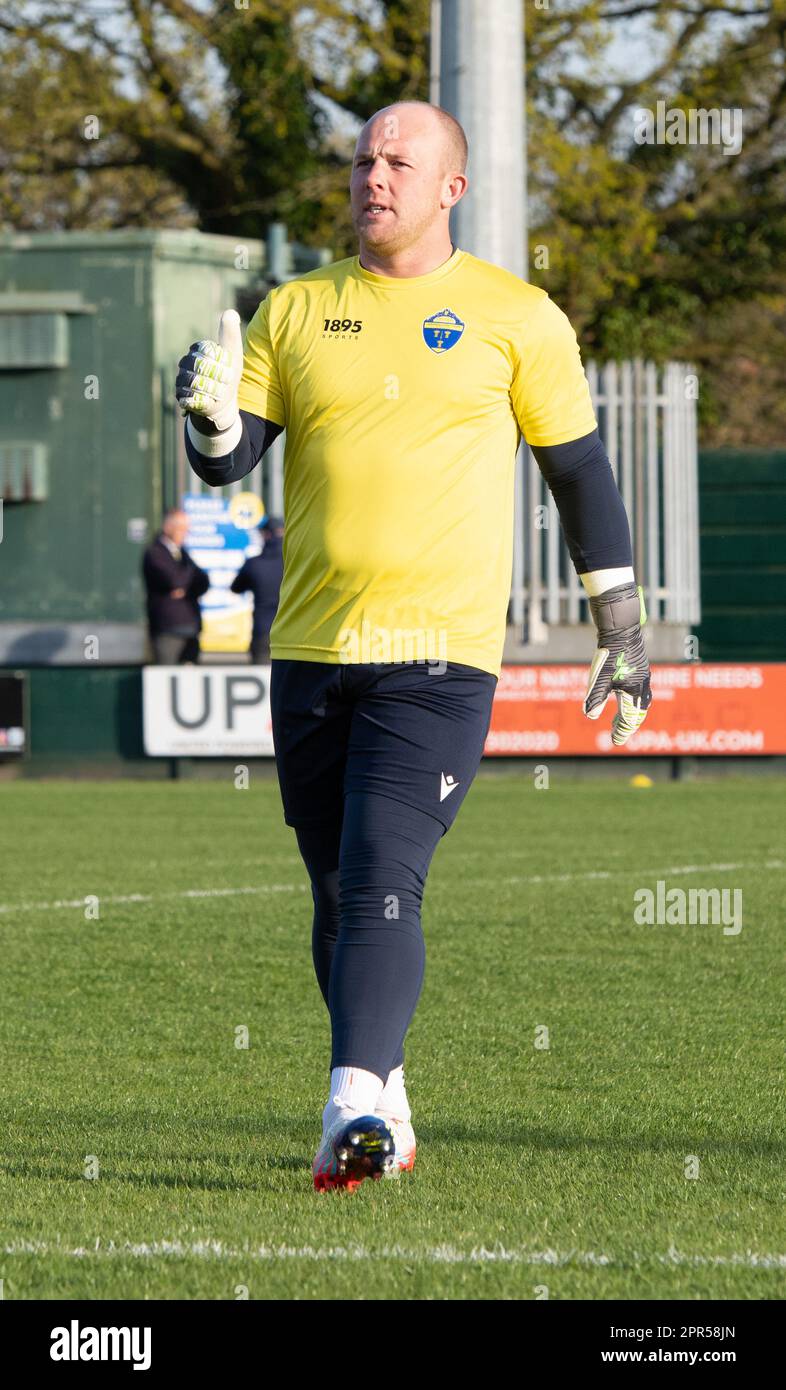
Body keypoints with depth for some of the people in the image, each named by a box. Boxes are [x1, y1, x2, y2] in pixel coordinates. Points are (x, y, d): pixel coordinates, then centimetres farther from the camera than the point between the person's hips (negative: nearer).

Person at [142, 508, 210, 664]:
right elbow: (172, 581, -18)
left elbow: (203, 581, 11)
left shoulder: (182, 553, 19)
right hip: (167, 629, -7)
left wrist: (186, 591, -7)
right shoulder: (153, 554, -5)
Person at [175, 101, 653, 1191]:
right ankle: (386, 1105, 24)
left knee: (383, 883, -19)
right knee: (339, 898, 10)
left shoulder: (515, 316, 3)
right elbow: (231, 462, 8)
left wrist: (621, 630, 11)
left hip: (440, 658, -4)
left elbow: (580, 473, 10)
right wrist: (212, 415, -15)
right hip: (310, 652, 4)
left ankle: (354, 1109, -29)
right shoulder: (295, 310, 11)